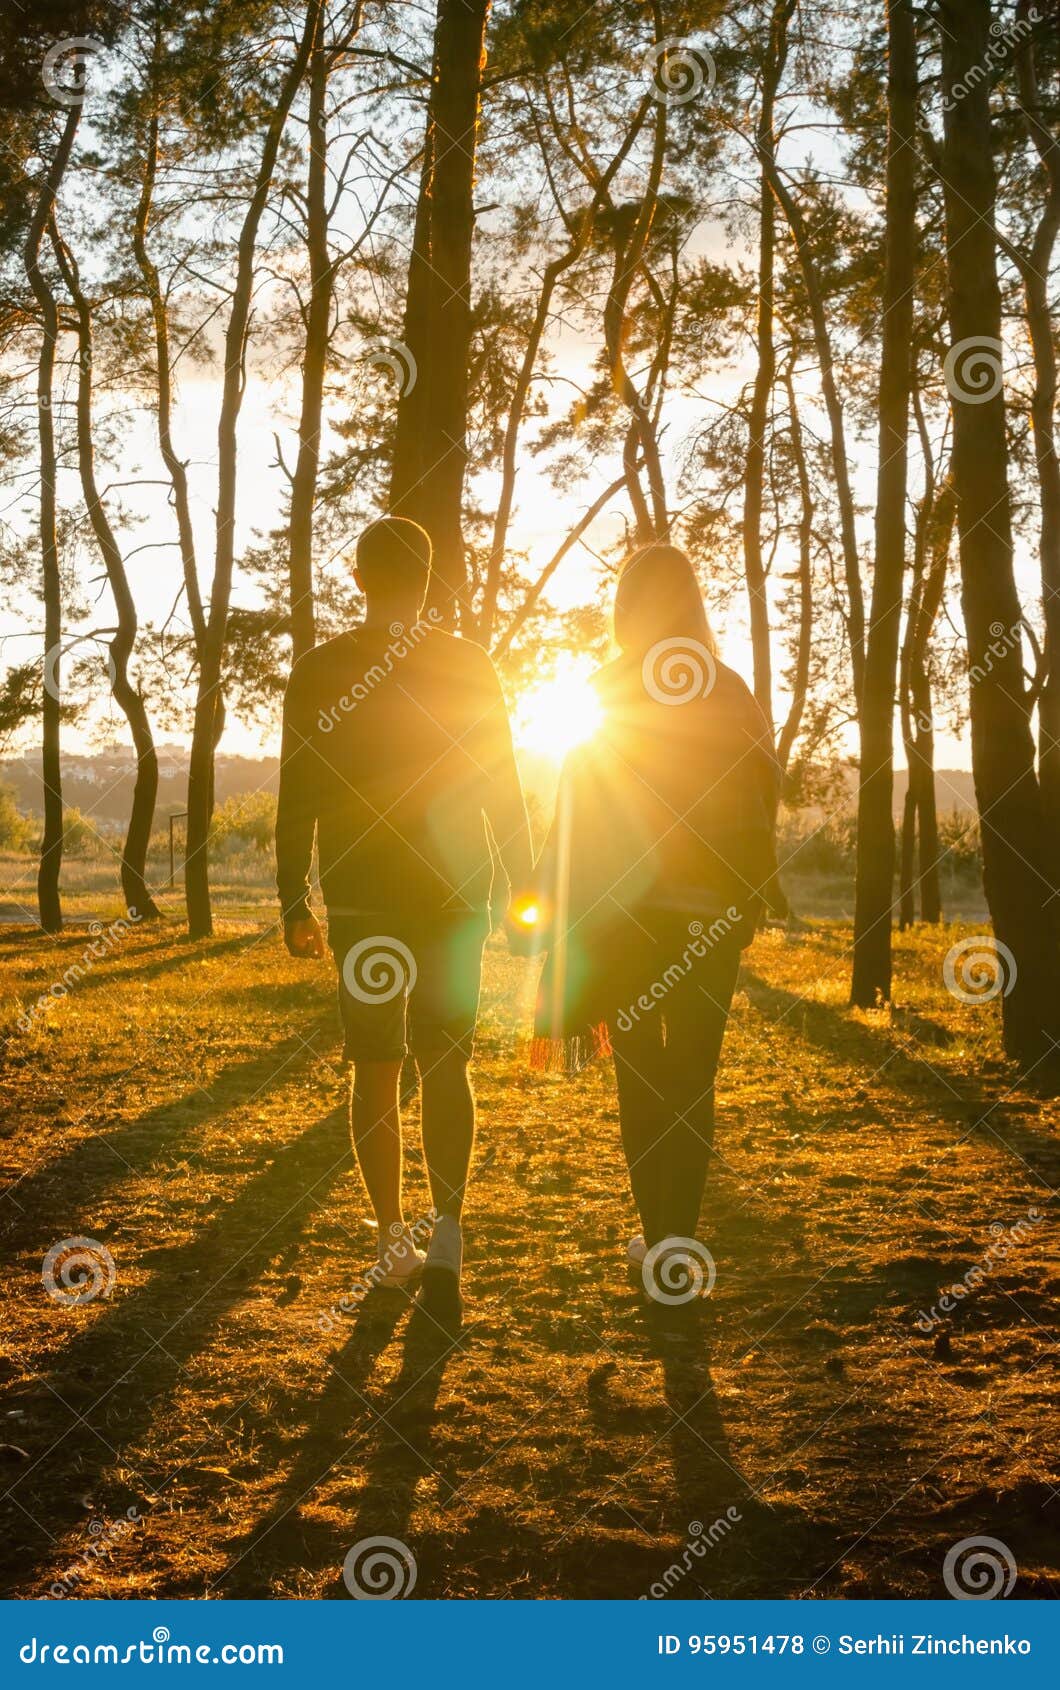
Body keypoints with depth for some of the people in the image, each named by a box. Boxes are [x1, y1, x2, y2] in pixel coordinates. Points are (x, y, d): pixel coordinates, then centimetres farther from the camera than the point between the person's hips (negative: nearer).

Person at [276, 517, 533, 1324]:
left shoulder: (319, 670, -1)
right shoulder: (467, 665, -1)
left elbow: (297, 798, -1)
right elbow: (502, 788, -1)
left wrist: (295, 904, 6)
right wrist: (525, 887, 6)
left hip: (361, 900, 0)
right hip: (453, 894, 0)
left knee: (375, 1068, 11)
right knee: (446, 1061, 4)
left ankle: (394, 1242, 17)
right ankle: (447, 1235, -12)